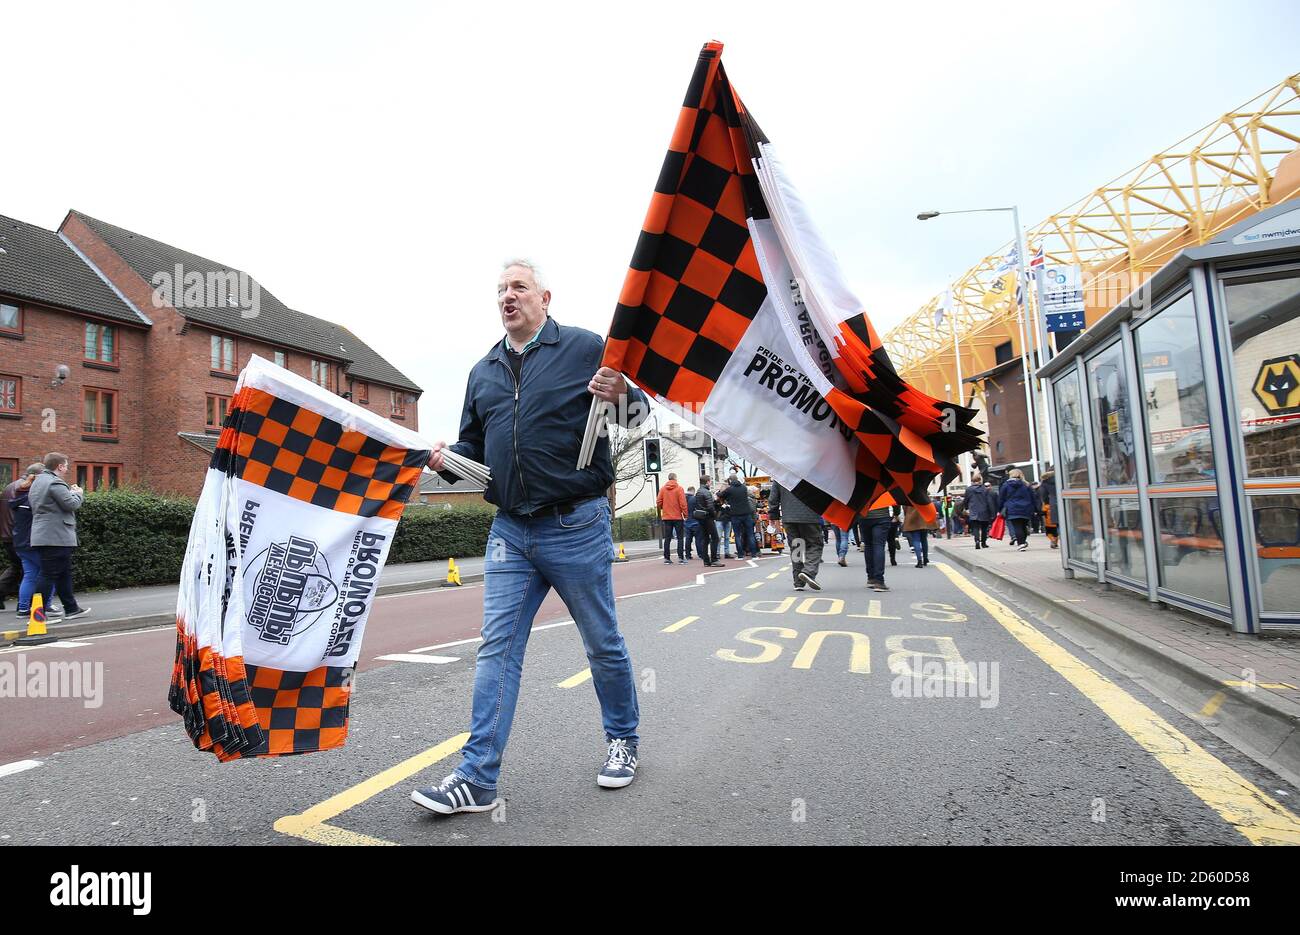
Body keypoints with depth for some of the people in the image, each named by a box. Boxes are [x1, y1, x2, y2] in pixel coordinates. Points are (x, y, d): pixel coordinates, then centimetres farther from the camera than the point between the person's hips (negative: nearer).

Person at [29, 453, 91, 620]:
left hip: (43, 536, 11)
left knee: (64, 573, 16)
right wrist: (78, 493, 1)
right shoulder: (55, 483, -15)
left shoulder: (38, 482, 18)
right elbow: (72, 504, -18)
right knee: (49, 575, -6)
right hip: (56, 537, -11)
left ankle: (71, 609, 22)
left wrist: (71, 492, 14)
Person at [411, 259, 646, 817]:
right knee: (496, 649, 3)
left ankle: (622, 739, 33)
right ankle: (477, 779, 12)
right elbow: (473, 445, 21)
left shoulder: (586, 347, -1)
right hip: (509, 531, 5)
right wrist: (447, 460, -1)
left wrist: (621, 397, -25)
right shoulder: (483, 371, 15)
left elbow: (638, 406, -2)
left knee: (602, 642, 10)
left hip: (576, 526, -4)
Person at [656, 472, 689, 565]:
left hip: (666, 517, 3)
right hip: (678, 517, -3)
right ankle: (680, 558, -3)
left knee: (667, 538, 9)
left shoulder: (662, 489, 3)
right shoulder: (679, 488, -7)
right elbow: (683, 503, -12)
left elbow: (658, 502, 0)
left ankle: (666, 558, 8)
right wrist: (685, 514, -4)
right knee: (680, 538, 3)